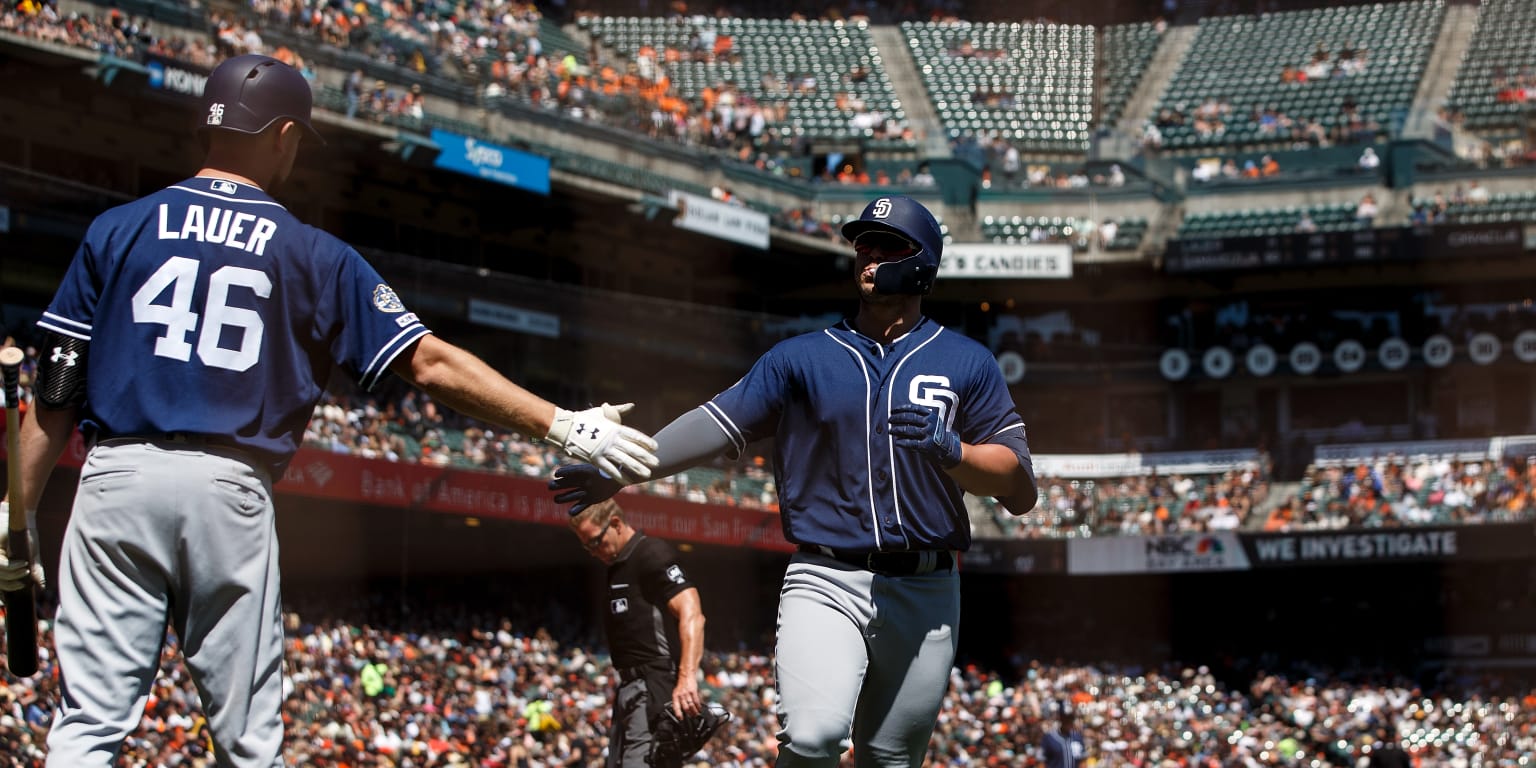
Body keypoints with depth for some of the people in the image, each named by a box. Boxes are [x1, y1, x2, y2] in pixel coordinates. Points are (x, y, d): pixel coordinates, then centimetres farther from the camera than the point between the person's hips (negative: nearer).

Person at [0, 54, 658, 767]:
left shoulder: (117, 230, 9)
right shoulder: (313, 255, 8)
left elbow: (57, 389, 5)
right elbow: (431, 362, 2)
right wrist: (562, 426, 4)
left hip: (118, 477, 1)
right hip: (231, 494, 0)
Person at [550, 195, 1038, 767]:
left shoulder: (967, 364, 9)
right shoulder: (801, 358, 11)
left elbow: (1020, 489, 4)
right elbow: (716, 425, 1)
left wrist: (948, 450, -14)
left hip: (926, 593, 1)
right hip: (826, 584, -1)